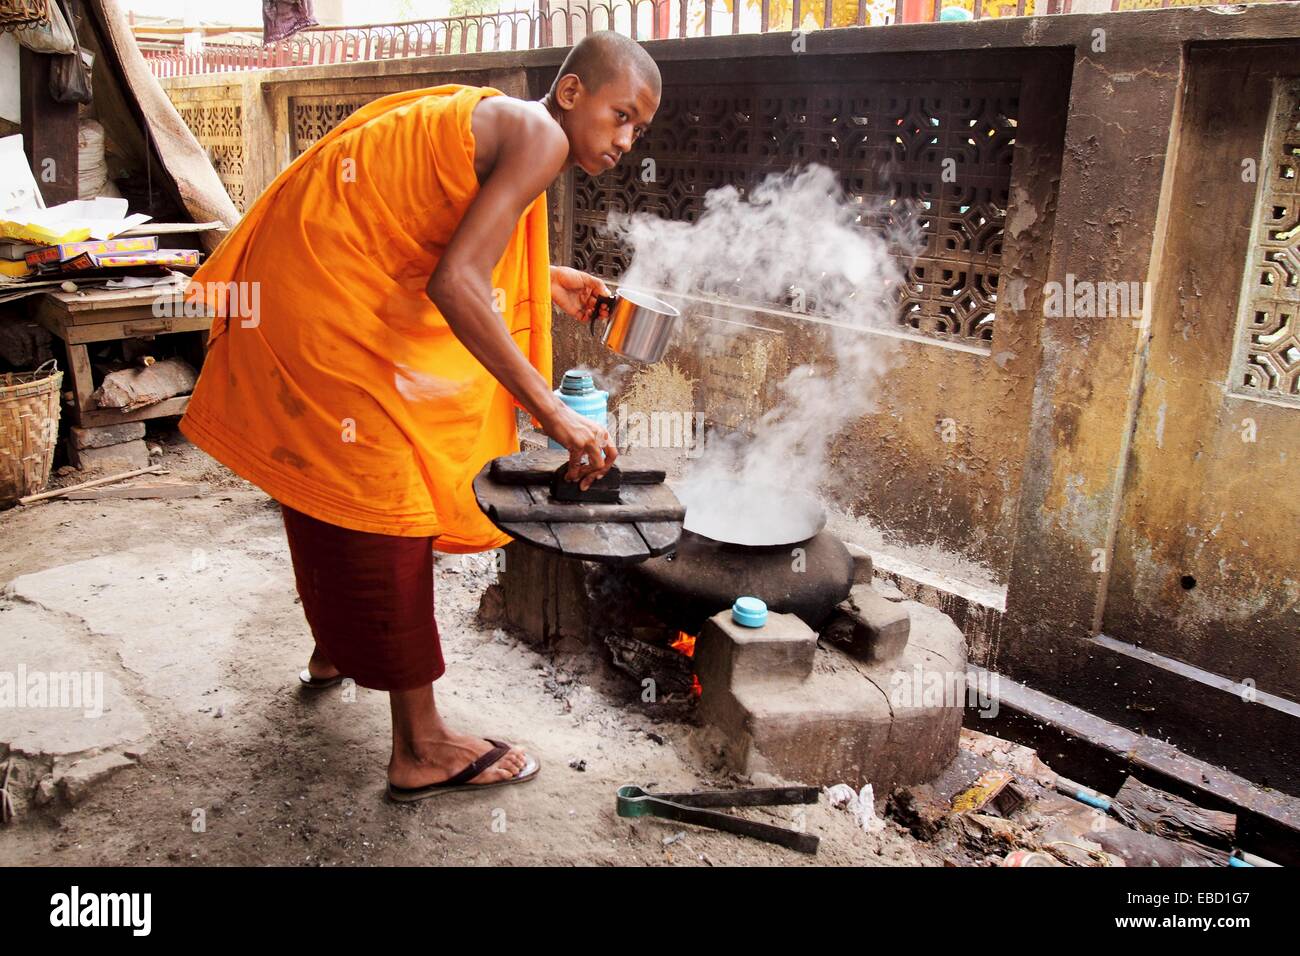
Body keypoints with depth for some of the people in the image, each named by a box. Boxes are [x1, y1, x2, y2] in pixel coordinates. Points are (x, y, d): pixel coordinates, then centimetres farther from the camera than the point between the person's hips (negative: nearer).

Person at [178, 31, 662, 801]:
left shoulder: (492, 119, 13)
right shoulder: (538, 135, -16)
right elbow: (454, 285, -29)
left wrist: (541, 280, 20)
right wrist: (551, 411, -31)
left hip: (295, 286, 10)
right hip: (326, 306, -10)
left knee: (324, 475, 24)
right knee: (384, 503, -5)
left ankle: (334, 650, 47)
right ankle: (420, 750, 6)